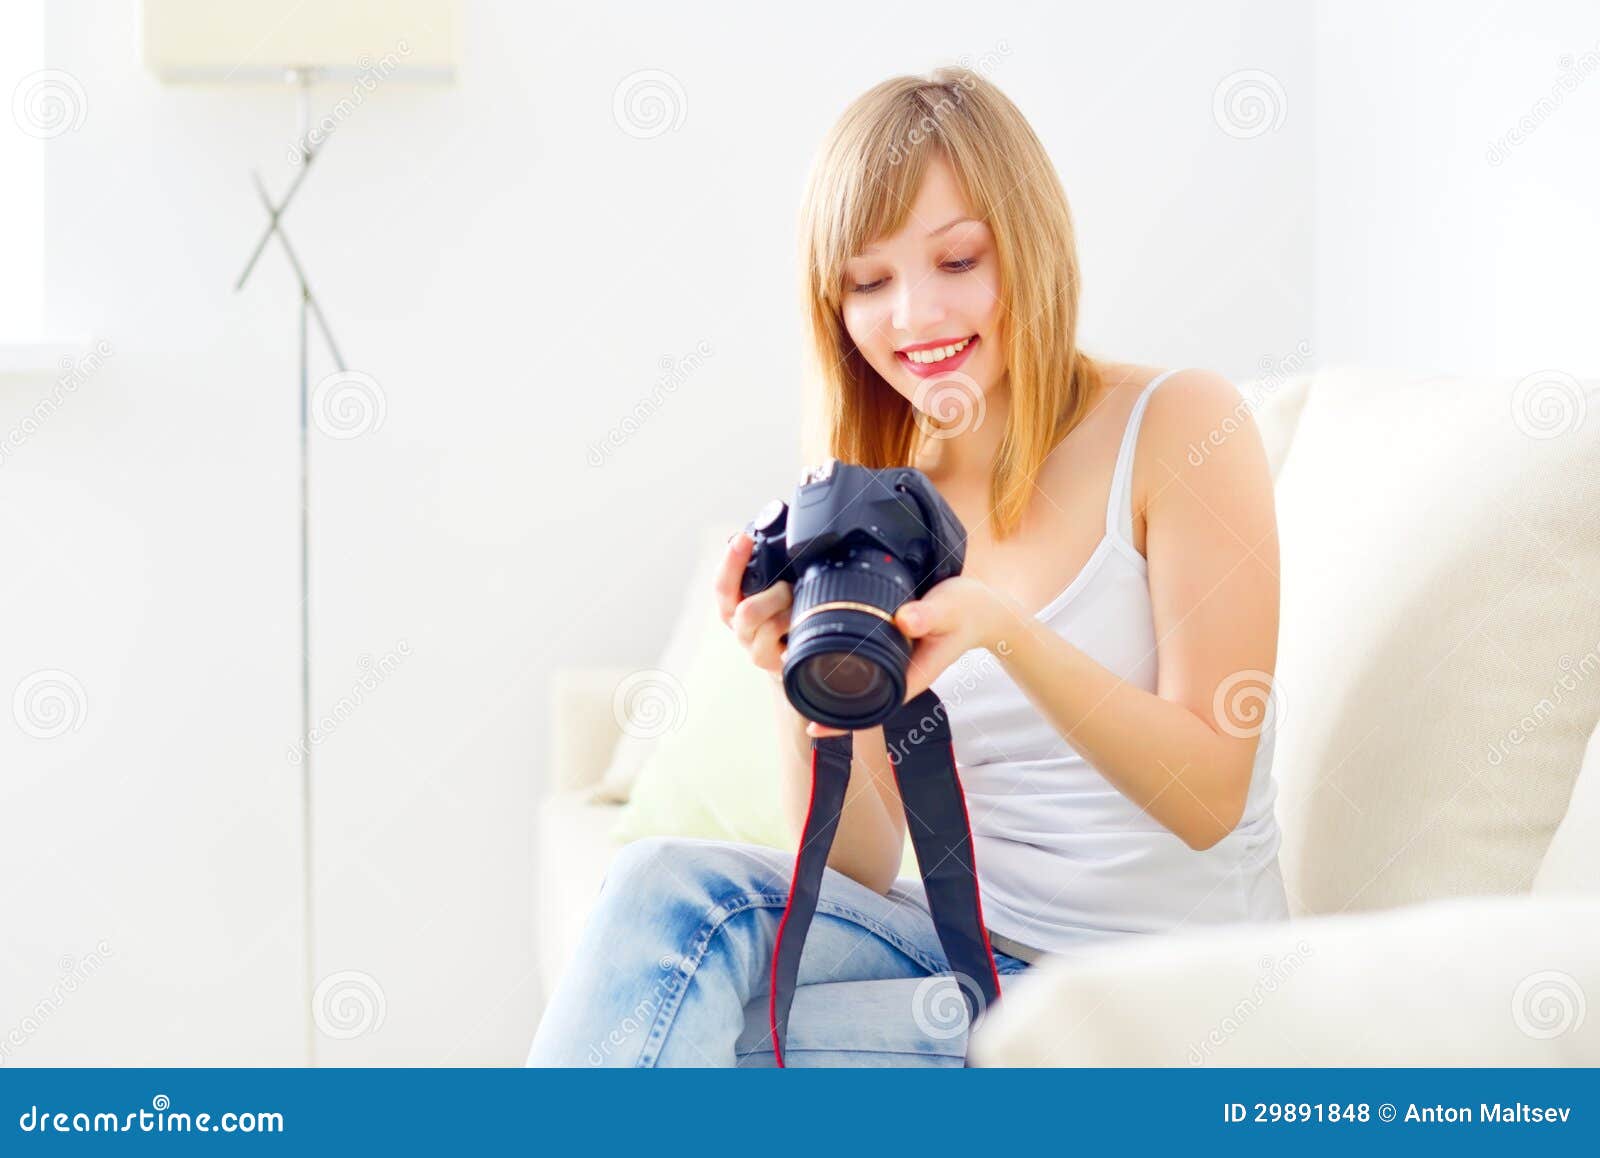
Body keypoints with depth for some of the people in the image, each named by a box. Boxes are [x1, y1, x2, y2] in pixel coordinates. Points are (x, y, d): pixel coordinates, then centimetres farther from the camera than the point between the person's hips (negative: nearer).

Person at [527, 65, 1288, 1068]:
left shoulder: (1177, 426, -7)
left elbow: (1209, 798, -14)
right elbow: (860, 869, 1)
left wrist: (1008, 630, -29)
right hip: (967, 944, 4)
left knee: (671, 1036, -23)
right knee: (670, 887, -24)